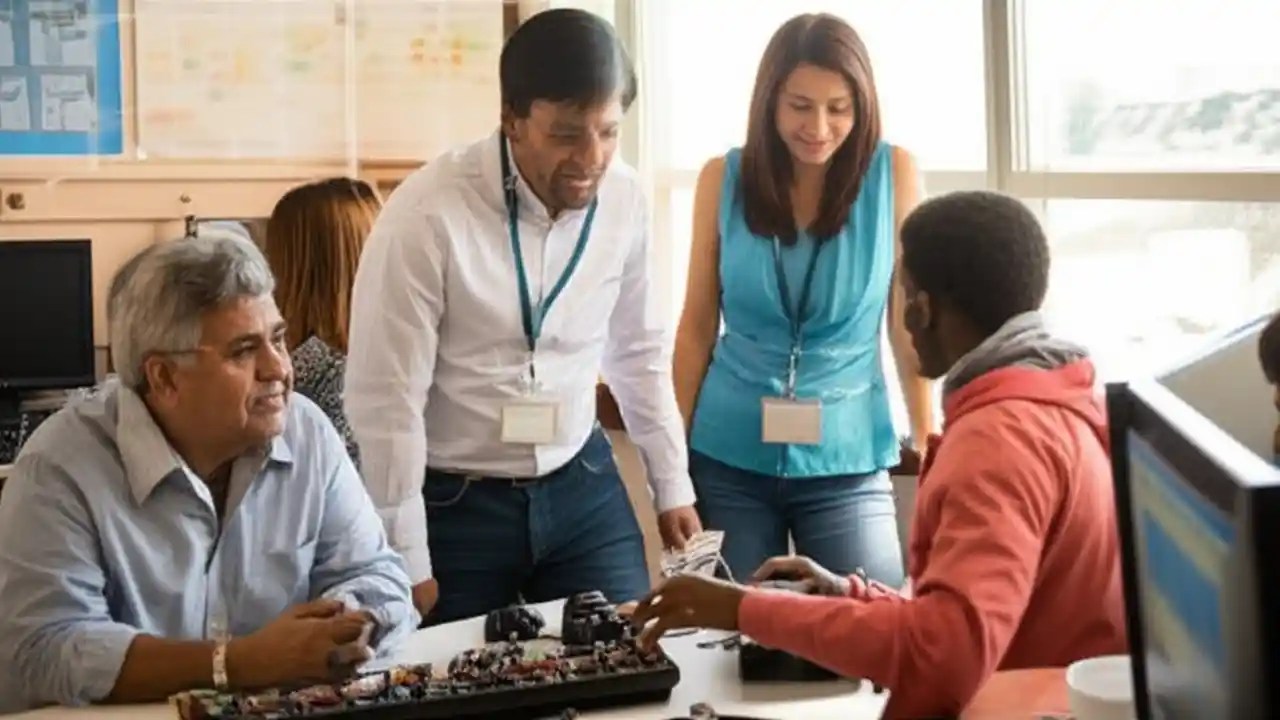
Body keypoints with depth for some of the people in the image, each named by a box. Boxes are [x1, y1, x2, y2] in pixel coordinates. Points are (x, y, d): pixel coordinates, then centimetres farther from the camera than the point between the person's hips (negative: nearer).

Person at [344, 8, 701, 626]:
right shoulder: (427, 215, -21)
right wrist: (409, 565, -11)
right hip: (454, 503, -4)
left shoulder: (624, 199, -5)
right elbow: (385, 402, -16)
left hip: (584, 486, 4)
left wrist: (673, 486, 14)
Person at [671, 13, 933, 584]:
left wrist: (929, 445, 1)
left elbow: (909, 324, 0)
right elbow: (697, 325, 4)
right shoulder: (723, 179, -2)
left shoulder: (893, 175, -5)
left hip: (846, 461, -1)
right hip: (728, 458, 1)